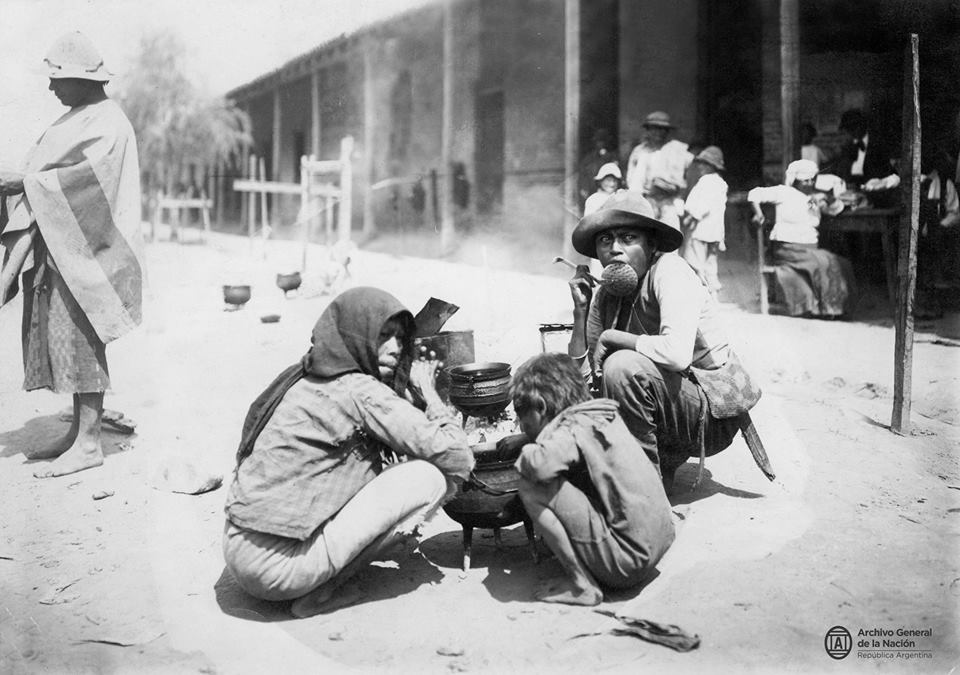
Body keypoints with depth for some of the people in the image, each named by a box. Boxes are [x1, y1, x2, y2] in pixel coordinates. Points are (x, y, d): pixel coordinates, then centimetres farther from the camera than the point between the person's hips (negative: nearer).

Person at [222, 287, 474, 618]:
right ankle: (322, 590, -5)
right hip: (279, 566, -9)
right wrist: (426, 391, 2)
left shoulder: (302, 379, 13)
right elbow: (459, 458, -13)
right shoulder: (360, 391, -12)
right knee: (431, 475, -9)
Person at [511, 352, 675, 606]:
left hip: (627, 560, -9)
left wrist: (527, 454, -9)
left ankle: (582, 584, -7)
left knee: (532, 488, -13)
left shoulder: (573, 430, -13)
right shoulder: (602, 416, 12)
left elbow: (540, 466, -32)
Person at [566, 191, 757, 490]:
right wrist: (581, 309, -7)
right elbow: (581, 377, 0)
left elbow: (677, 353, -35)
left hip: (715, 414, -8)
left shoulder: (669, 271, -18)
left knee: (623, 366, -29)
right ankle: (664, 460, 16)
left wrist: (611, 338, -21)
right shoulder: (605, 295, 3)